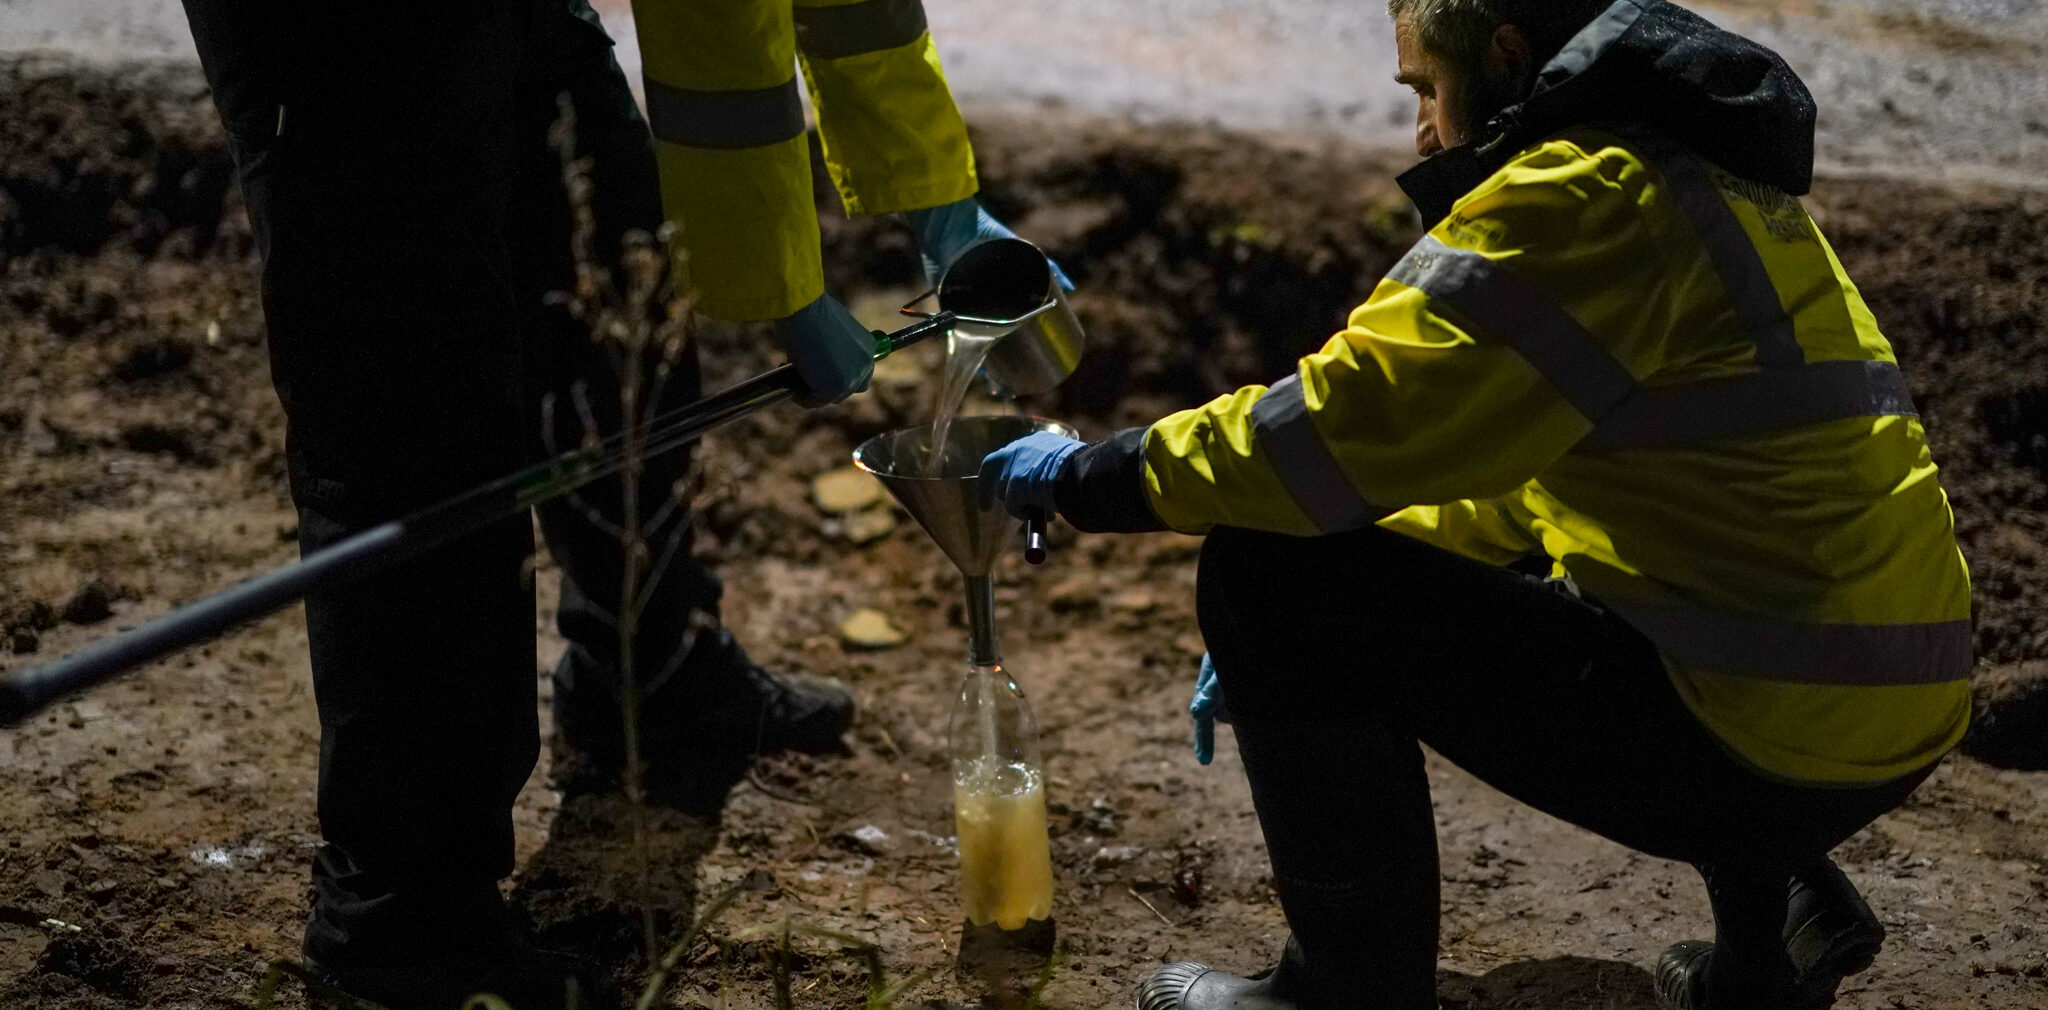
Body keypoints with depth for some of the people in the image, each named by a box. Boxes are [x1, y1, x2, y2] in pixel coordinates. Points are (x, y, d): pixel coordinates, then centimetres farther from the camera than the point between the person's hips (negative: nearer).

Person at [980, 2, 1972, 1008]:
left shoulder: (1587, 199, -12)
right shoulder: (1698, 177, 20)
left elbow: (1352, 421, -17)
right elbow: (1518, 467, 24)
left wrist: (1092, 476, -2)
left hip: (1765, 731, -10)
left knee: (1271, 576, -7)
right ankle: (1779, 910, 25)